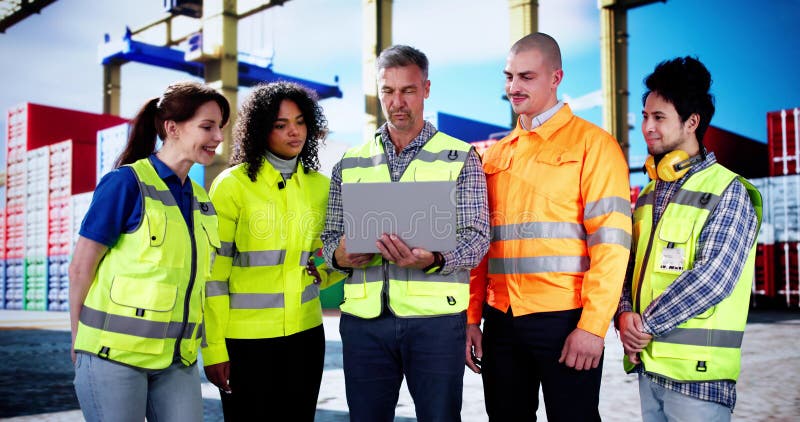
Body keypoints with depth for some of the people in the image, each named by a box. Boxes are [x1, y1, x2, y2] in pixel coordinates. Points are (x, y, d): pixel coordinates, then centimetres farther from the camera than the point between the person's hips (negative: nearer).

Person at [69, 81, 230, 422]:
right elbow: (81, 267, -6)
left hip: (177, 360, 6)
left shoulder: (201, 200, 11)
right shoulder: (127, 182, -8)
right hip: (115, 353, -5)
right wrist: (80, 339, 1)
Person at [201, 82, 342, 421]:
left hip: (305, 333, 4)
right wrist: (213, 348, -12)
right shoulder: (232, 184, -8)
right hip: (245, 339, -4)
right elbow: (213, 274, -9)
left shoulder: (320, 186, 6)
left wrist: (326, 270, -1)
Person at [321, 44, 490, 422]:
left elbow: (476, 236, -2)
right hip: (364, 319, 3)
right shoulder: (350, 164, 12)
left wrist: (432, 260, -22)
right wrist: (339, 254, -9)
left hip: (435, 317, -2)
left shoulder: (460, 158, 4)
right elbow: (331, 234, 15)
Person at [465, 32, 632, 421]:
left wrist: (592, 326, -16)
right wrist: (471, 318, 9)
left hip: (564, 318, -5)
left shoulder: (591, 143, -3)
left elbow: (610, 241, -10)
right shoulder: (495, 155, 14)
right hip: (500, 320, 5)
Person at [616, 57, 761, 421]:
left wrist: (647, 325, -14)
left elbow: (713, 278, -17)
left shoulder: (728, 192, -7)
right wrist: (624, 314, -8)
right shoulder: (650, 193, 14)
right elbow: (629, 266, 11)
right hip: (648, 364, 6)